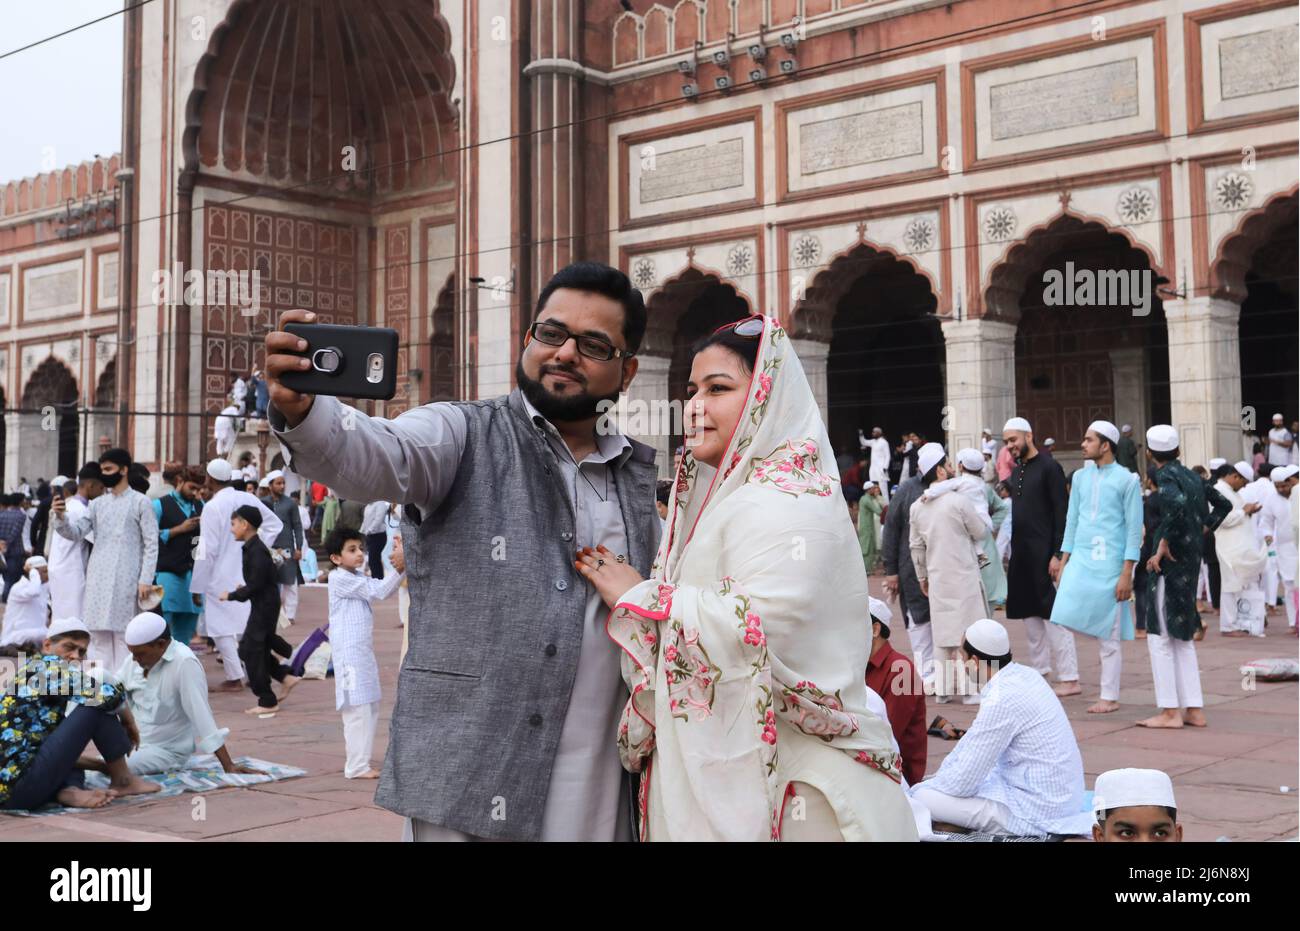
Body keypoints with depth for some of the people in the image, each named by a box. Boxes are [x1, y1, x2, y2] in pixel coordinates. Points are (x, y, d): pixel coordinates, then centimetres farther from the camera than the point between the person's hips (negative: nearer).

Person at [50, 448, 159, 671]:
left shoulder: (140, 502, 2)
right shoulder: (97, 503, 15)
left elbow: (151, 544, -2)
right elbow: (77, 533, 7)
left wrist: (146, 580, -9)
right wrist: (61, 518, -13)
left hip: (126, 579, -5)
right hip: (98, 578, 5)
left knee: (124, 635, -4)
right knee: (97, 634, 5)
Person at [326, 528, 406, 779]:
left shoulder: (358, 577, 17)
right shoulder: (340, 579, -12)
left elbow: (384, 590, 10)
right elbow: (377, 591, -18)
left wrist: (401, 569, -6)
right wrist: (398, 569, -23)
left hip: (364, 652, 10)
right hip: (350, 653, -10)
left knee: (370, 708, 13)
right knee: (358, 709, -8)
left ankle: (359, 761, 21)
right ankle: (357, 767, -3)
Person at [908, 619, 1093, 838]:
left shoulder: (1001, 700, -24)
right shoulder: (1022, 674, 3)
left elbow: (962, 783, -18)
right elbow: (975, 738, 16)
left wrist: (919, 788, -1)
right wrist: (938, 776, 15)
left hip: (1035, 811, -9)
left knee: (922, 800, -11)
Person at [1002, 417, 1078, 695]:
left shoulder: (1049, 467, -8)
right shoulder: (1016, 472, 14)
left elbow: (1061, 513, -13)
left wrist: (1057, 554, -19)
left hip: (1044, 553, -8)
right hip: (1021, 552, 8)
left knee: (1053, 615, -7)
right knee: (1029, 613, 11)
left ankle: (1069, 679, -4)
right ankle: (1040, 670, 20)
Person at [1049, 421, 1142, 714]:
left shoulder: (1127, 480, -4)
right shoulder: (1080, 477, 11)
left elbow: (1134, 529, -6)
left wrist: (1127, 573, -11)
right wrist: (1063, 561, 9)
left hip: (1109, 563, -5)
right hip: (1079, 559, 5)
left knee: (1108, 635, 2)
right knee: (1065, 618, -10)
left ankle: (1109, 698, 11)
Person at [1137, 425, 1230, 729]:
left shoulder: (1165, 475, -12)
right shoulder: (1191, 476, 12)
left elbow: (1177, 504, -31)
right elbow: (1223, 504, 23)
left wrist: (1163, 545, -23)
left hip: (1168, 562, -8)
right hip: (1190, 561, 8)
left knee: (1160, 637, -2)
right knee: (1182, 637, 14)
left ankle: (1170, 712, -1)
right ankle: (1194, 710, 15)